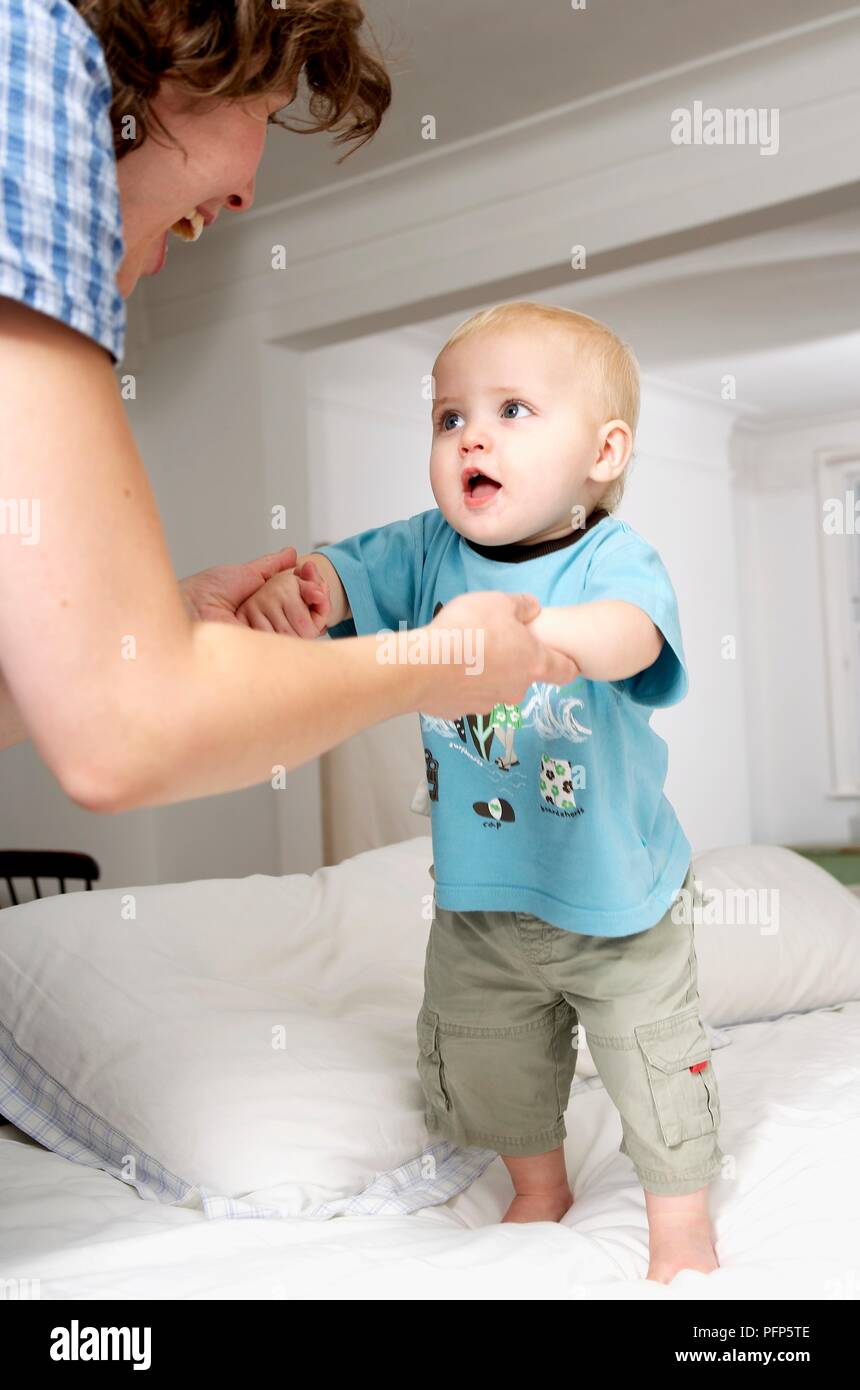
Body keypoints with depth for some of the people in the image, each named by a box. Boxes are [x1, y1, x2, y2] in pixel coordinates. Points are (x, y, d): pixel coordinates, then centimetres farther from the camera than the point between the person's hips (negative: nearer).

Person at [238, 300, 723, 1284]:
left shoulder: (613, 558, -21)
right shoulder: (431, 549, -7)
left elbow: (631, 638, -41)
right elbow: (345, 574, -16)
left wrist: (522, 625, -60)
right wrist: (293, 584, -41)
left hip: (616, 890, -4)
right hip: (480, 900, 5)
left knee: (654, 1063, 11)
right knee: (489, 1063, 21)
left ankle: (680, 1215, 36)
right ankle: (538, 1191, 48)